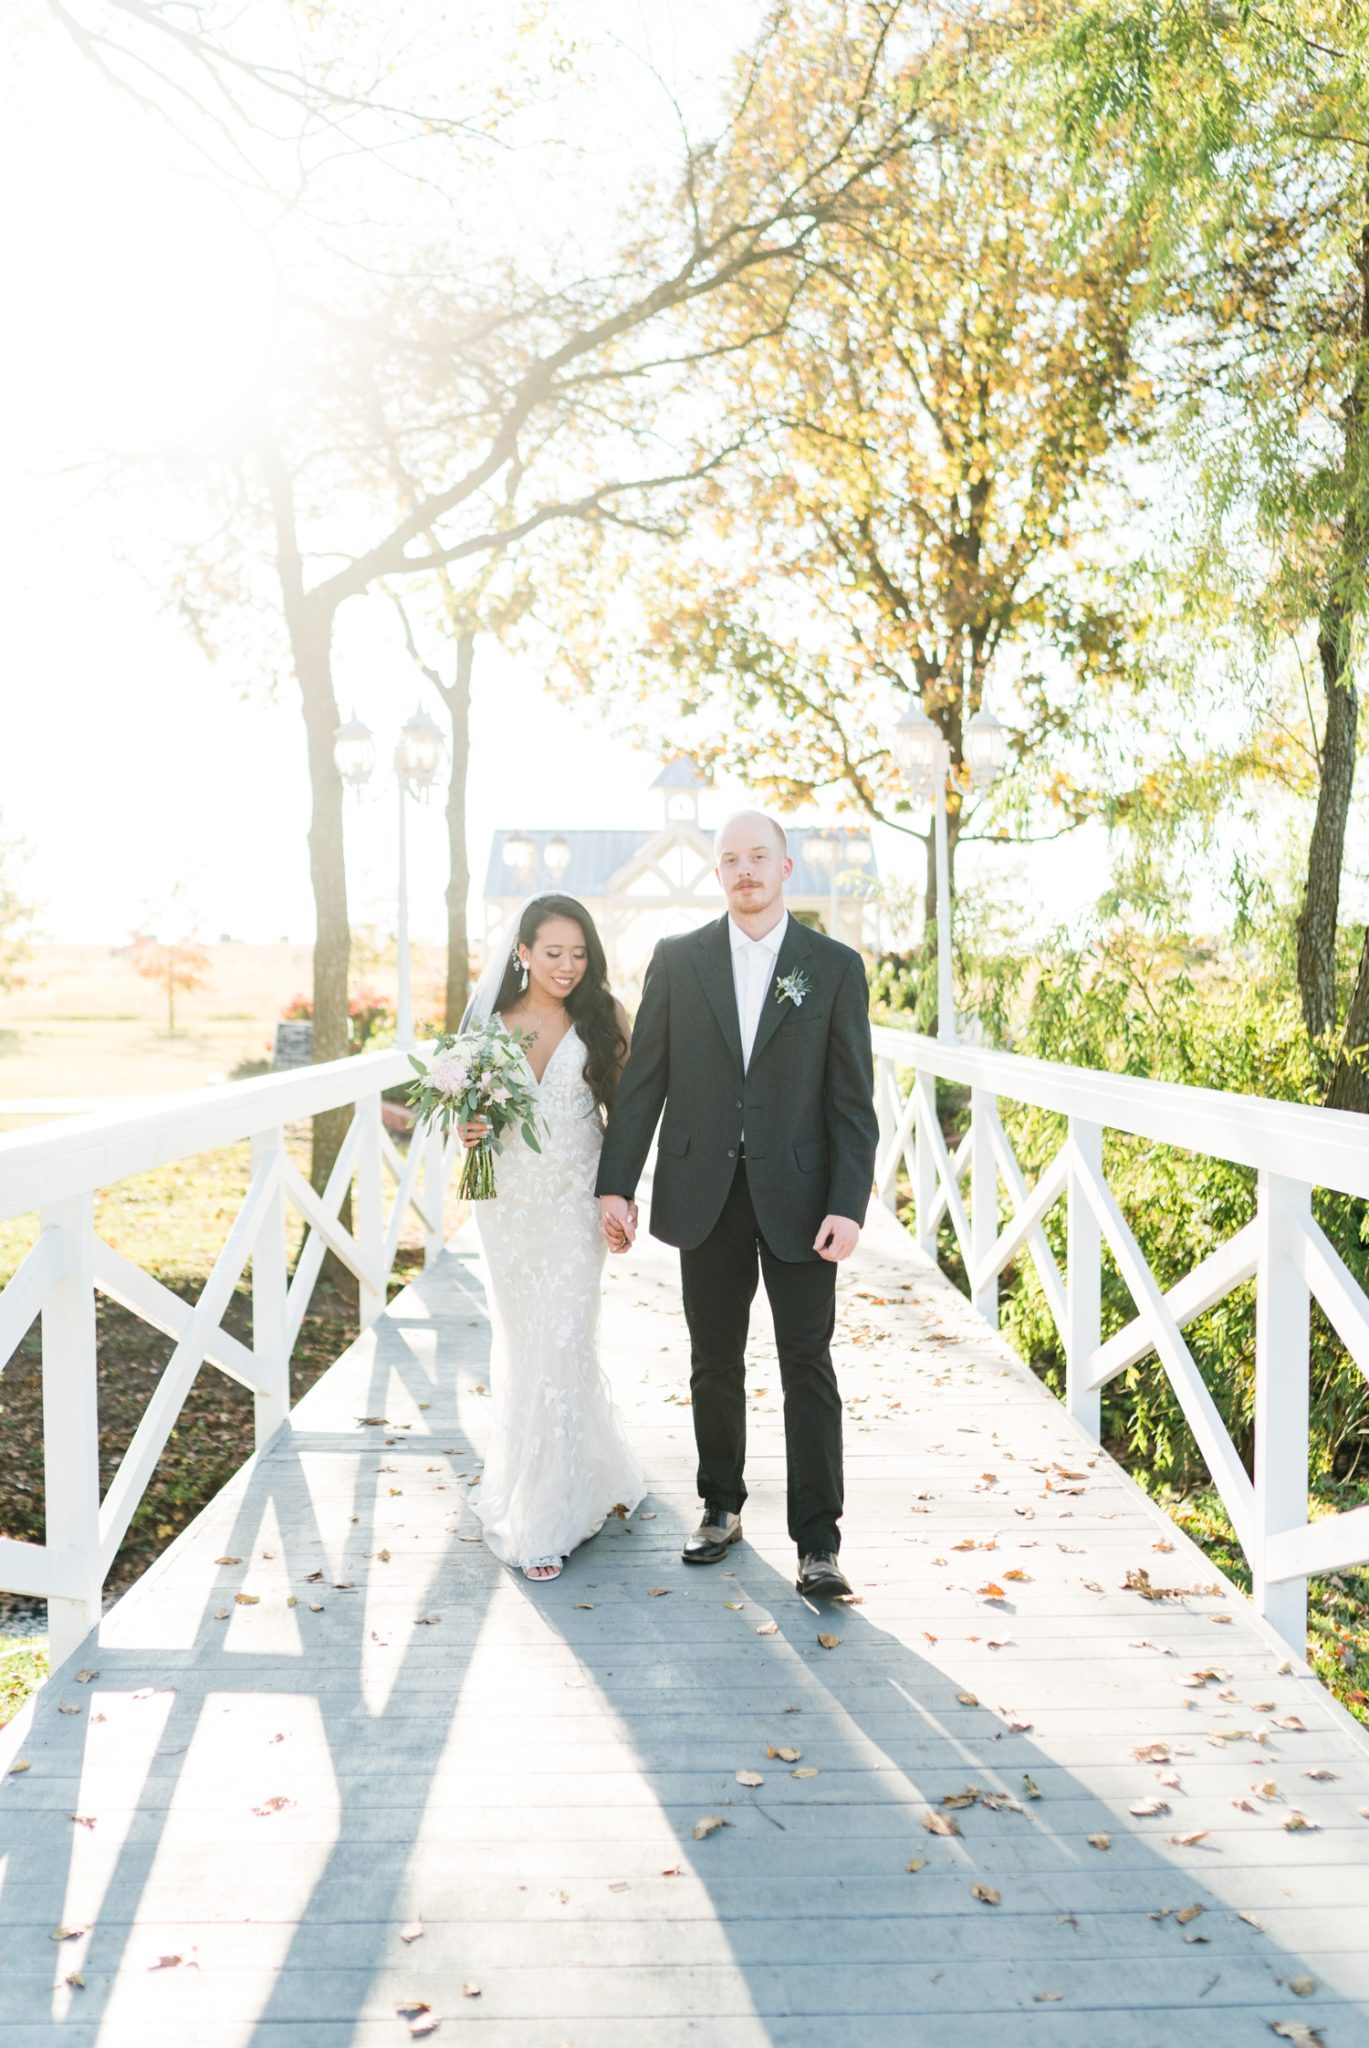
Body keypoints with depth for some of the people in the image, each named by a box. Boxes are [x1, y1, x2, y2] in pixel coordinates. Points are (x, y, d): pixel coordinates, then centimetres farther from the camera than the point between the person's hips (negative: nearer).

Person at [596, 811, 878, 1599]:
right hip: (705, 1193, 2)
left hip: (798, 1196, -1)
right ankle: (722, 1507, 30)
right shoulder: (677, 959, 4)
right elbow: (643, 1079, 3)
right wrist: (617, 1182, -2)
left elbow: (853, 1099, -3)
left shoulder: (835, 966, 0)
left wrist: (848, 1205, -11)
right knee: (715, 1363, 13)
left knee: (808, 1368, 2)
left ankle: (818, 1541, 12)